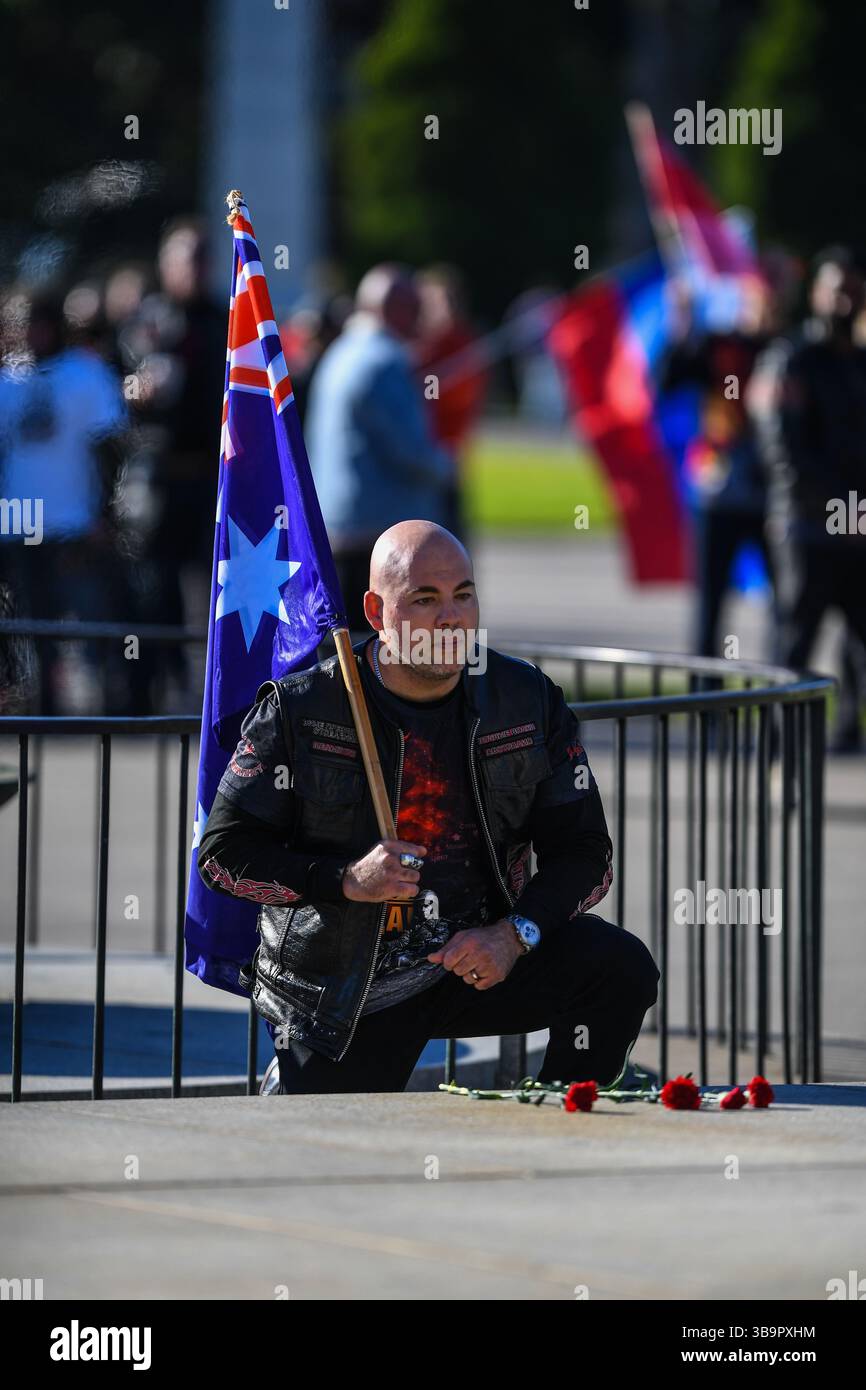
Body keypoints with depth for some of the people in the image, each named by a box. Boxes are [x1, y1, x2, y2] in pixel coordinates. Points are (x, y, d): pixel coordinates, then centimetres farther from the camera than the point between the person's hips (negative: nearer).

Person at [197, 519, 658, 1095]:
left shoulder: (527, 699, -2)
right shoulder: (301, 710, -9)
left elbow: (583, 853, 0)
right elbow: (224, 853, -8)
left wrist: (515, 934, -19)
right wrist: (347, 880, -23)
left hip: (478, 960, 2)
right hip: (345, 992, -2)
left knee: (621, 968, -19)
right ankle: (289, 1085, 28)